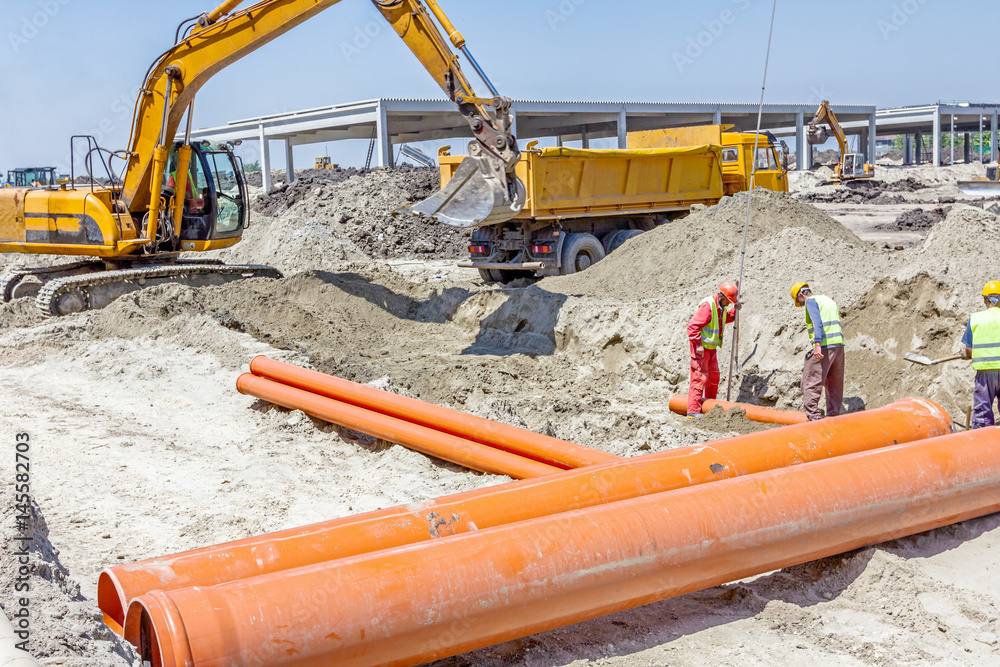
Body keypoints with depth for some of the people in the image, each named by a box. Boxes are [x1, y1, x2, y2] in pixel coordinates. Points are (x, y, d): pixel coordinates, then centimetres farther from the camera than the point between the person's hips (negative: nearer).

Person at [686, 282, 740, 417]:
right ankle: (693, 410, -11)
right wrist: (698, 344, -27)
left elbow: (726, 319, 31)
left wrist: (735, 310, 12)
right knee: (699, 377, -11)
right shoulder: (707, 306, -21)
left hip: (711, 348, 10)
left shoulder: (721, 307, 9)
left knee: (714, 376, 17)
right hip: (701, 348, -10)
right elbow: (692, 325, -25)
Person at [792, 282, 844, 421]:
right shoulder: (829, 300, 25)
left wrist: (817, 344, -25)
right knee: (834, 384, 14)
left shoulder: (811, 301, -1)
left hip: (824, 347, -8)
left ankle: (814, 416, -13)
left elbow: (817, 322, -16)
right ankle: (833, 416, 17)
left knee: (810, 383, -6)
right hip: (839, 345, 8)